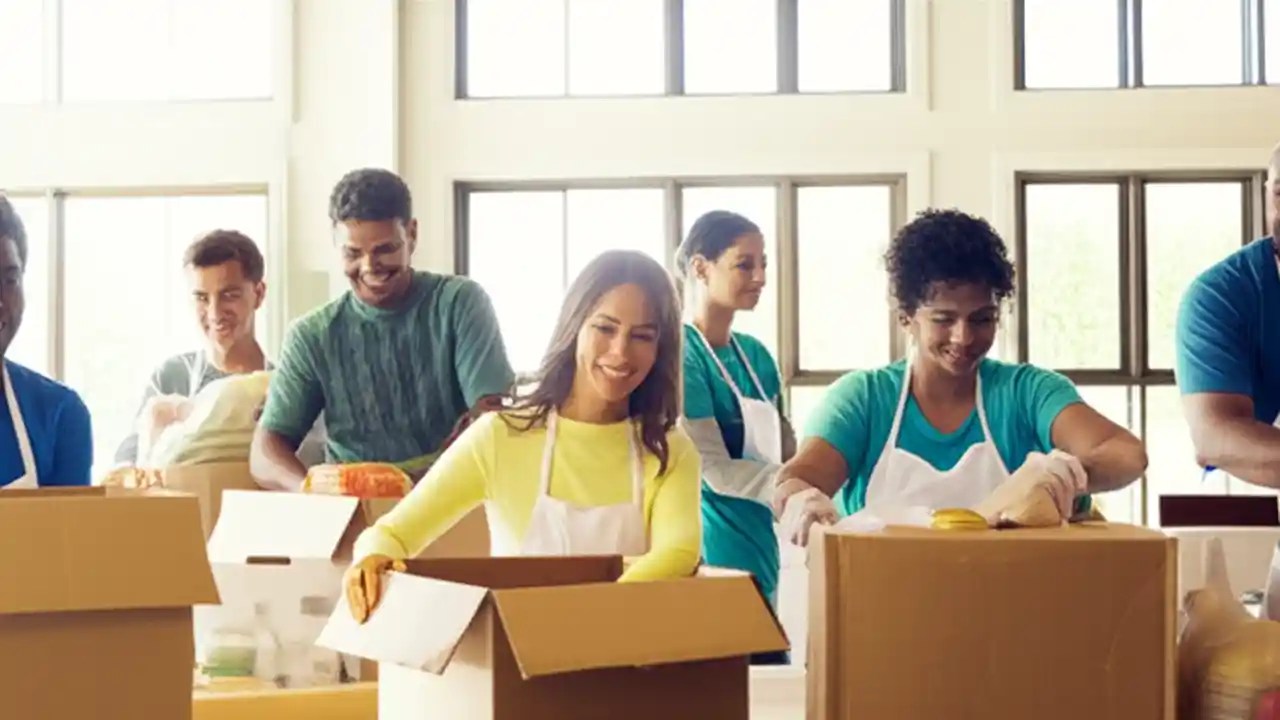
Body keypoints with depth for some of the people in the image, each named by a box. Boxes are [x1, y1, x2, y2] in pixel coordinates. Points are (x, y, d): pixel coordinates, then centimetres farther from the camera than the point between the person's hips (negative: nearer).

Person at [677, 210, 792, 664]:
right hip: (711, 558, -8)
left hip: (758, 553, 8)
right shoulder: (682, 357, -13)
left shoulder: (755, 355, 10)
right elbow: (715, 470, -19)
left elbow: (786, 452, 13)